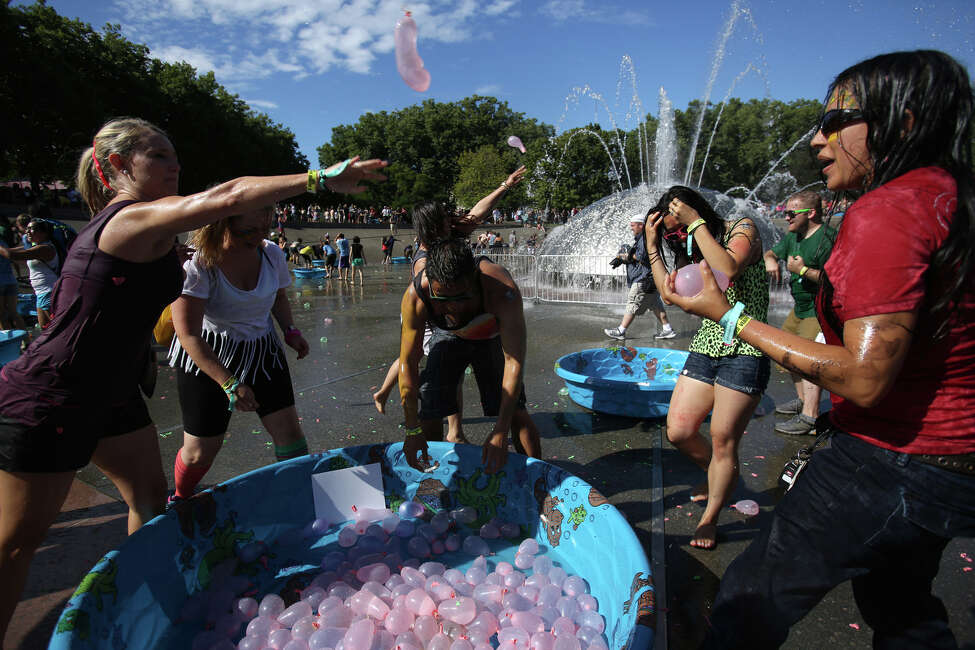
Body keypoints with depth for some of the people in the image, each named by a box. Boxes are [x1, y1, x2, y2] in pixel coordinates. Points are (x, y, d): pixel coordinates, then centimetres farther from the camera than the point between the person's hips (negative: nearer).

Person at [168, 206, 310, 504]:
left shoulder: (271, 254, -6)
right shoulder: (198, 265, -21)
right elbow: (189, 336, -22)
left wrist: (290, 331, -4)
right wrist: (229, 384, -28)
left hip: (262, 351, 4)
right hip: (206, 358, -4)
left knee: (288, 428, -4)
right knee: (202, 448, 4)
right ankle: (180, 500, 36)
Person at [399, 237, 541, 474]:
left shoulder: (502, 290, -42)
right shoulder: (416, 295, -35)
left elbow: (514, 361, -40)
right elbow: (408, 362, -26)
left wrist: (500, 433, -41)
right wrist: (413, 430, -24)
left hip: (493, 336, -1)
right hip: (449, 336, 2)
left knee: (515, 411, -12)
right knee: (429, 410, -6)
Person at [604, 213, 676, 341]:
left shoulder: (645, 238, -13)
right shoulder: (640, 239, 20)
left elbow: (642, 257, -22)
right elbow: (633, 256, 20)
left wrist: (626, 256, -8)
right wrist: (621, 259, 5)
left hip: (644, 279, -11)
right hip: (647, 279, 11)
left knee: (632, 304, -6)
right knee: (656, 305, 12)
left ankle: (620, 331, -1)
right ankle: (667, 329, 15)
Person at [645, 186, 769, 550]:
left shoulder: (742, 229, -4)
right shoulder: (691, 252, 15)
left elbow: (728, 269, -25)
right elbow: (670, 294, 3)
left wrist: (696, 223, -19)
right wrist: (653, 247, 1)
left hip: (743, 353, -6)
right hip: (705, 348, 6)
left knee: (723, 441, 0)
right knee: (678, 432, 2)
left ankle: (710, 518, 20)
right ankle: (719, 478, 33)